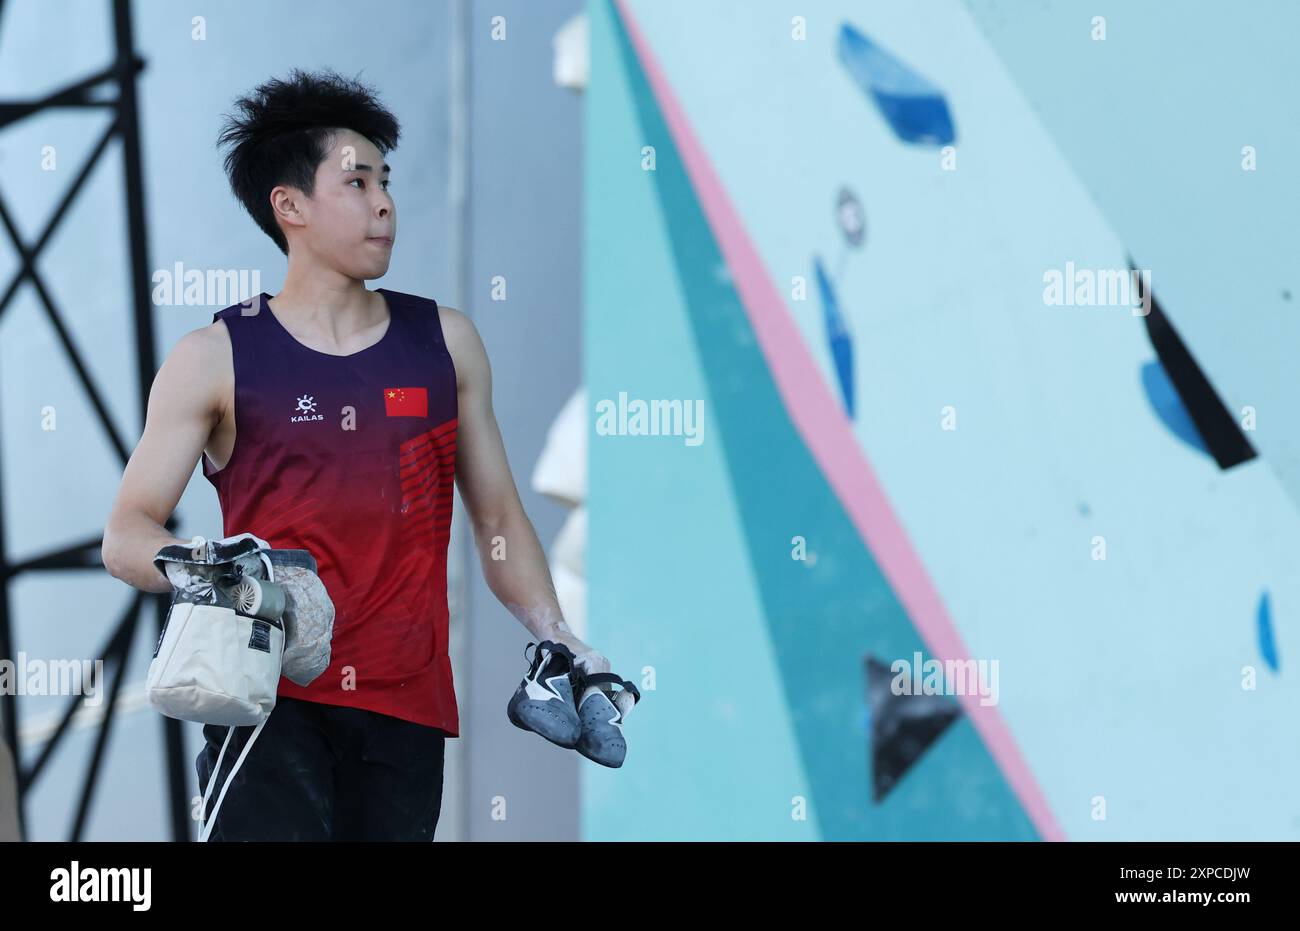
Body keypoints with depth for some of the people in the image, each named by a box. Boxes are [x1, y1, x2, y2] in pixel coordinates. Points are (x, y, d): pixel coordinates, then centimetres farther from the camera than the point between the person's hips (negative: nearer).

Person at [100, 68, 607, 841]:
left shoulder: (445, 342, 13)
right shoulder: (217, 359, 3)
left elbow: (497, 516, 18)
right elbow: (126, 536, 1)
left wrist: (556, 637, 6)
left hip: (408, 704, 3)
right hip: (274, 702, -3)